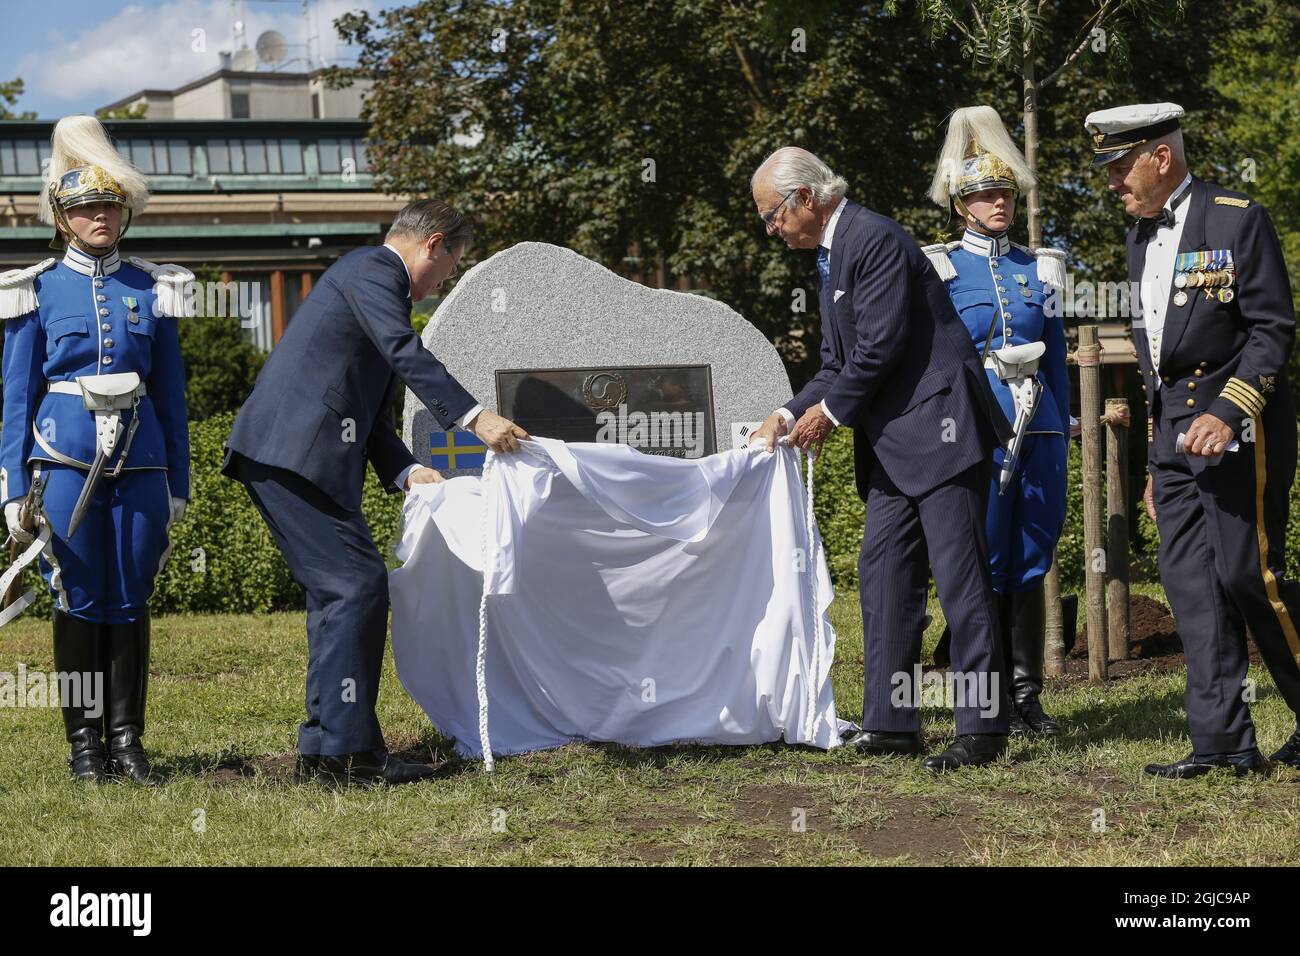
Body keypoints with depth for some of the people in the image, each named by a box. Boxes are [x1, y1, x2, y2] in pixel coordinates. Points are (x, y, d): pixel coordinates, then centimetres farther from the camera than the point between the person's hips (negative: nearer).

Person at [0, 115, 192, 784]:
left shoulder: (150, 289, 8)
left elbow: (171, 393, 11)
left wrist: (178, 485, 8)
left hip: (140, 464, 2)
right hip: (67, 464, -2)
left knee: (130, 602, 4)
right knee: (78, 603, 1)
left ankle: (127, 740, 9)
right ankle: (85, 743, 8)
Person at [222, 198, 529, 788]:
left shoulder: (374, 278, 29)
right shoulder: (372, 269, -4)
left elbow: (369, 407, 28)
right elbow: (407, 355, -18)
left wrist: (404, 471, 16)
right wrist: (475, 418, -22)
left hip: (285, 456, 11)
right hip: (294, 453, -11)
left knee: (336, 591, 13)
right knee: (357, 585, -11)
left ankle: (325, 749, 15)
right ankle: (346, 751, -11)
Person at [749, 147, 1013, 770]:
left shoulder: (874, 239, -13)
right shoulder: (830, 257, 18)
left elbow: (882, 345, -18)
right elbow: (841, 363, 20)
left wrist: (832, 410, -8)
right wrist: (792, 412, 6)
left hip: (937, 426, -11)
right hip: (893, 443, 11)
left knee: (961, 578, -10)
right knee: (884, 574, 8)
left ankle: (983, 727, -9)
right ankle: (890, 722, 11)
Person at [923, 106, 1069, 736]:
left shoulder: (1039, 270, 14)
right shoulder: (939, 270, 3)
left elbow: (1057, 362, 16)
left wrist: (1061, 442, 11)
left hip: (1038, 431, 4)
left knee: (1030, 564, 4)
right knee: (985, 565, -4)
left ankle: (1027, 695, 8)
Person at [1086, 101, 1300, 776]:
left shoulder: (1239, 221, -7)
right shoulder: (1142, 238, 16)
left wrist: (1229, 414, -22)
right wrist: (1156, 457, 19)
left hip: (1239, 425, -8)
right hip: (1174, 430, 8)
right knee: (1189, 581, 0)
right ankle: (1223, 742, 0)